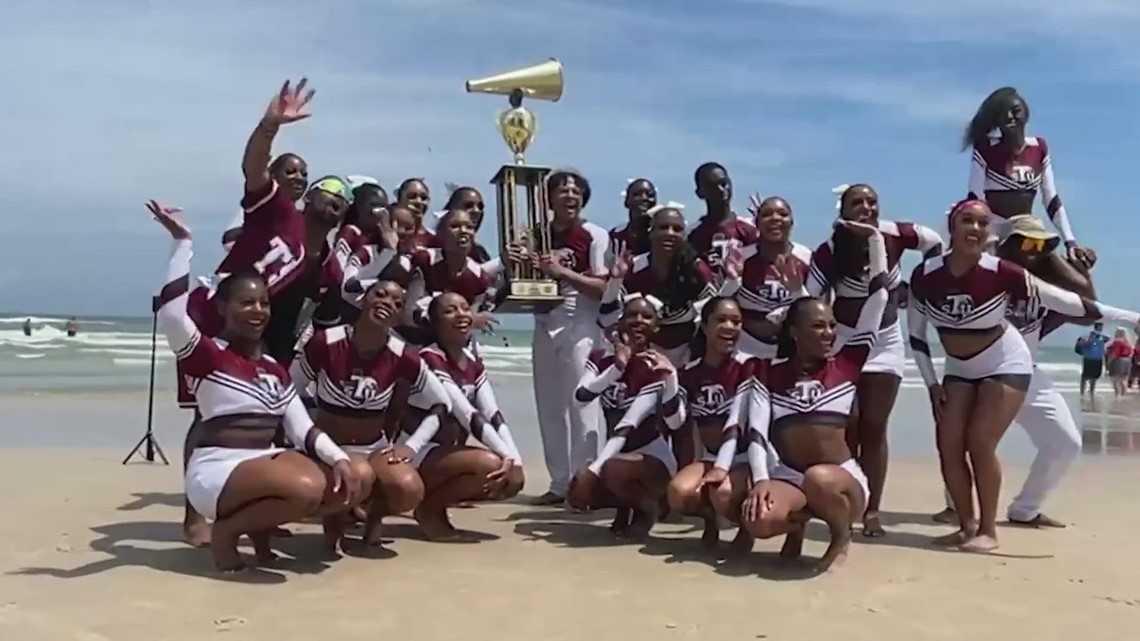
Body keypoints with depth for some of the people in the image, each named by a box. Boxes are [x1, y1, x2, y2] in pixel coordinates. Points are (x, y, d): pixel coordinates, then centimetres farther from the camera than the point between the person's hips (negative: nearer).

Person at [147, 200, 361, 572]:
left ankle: (261, 524, 9)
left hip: (268, 461, 8)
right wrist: (182, 242, -23)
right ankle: (227, 528, -5)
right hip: (218, 470, -8)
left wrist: (339, 459, -9)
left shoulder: (275, 369, 15)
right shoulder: (207, 354, -6)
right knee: (307, 489, -33)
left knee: (351, 483, -8)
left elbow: (302, 428, 8)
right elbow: (171, 312, -26)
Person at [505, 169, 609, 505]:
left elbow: (603, 287, -10)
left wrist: (561, 271, -18)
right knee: (549, 407, 6)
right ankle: (559, 482, 14)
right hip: (545, 326, 5)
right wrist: (521, 265, -7)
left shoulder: (595, 235, -2)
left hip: (580, 328, -5)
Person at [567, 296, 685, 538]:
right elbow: (578, 401, -16)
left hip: (652, 457, -5)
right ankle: (625, 504, 15)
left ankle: (646, 506, -4)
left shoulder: (657, 368, -14)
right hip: (616, 455, 6)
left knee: (612, 471, -35)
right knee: (577, 496, -15)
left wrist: (670, 380, -42)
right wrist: (617, 367, -25)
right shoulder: (601, 358, 0)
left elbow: (675, 423, -26)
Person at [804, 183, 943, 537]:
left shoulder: (895, 234, -13)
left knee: (874, 427, 3)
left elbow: (937, 244, 4)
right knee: (847, 427, -2)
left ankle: (872, 509, 6)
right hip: (843, 339, -2)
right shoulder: (830, 251, -18)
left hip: (886, 340, 2)